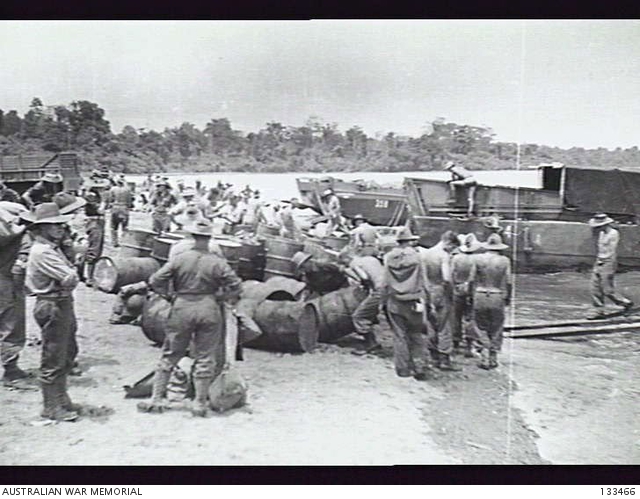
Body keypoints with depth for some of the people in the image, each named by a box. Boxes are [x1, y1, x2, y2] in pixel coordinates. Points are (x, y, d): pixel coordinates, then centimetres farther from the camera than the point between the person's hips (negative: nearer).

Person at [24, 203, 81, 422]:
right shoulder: (41, 252, -20)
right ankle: (51, 407, 13)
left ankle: (61, 398, 34)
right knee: (53, 359, 1)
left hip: (63, 304, 10)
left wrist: (70, 273, -9)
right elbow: (70, 279, -26)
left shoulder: (53, 248, 13)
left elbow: (70, 272, 11)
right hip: (52, 307, -10)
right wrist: (72, 273, -6)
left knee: (68, 353, 20)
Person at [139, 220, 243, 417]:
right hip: (208, 309, -1)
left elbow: (155, 281, -5)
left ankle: (157, 399, 17)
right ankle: (200, 404, 13)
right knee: (205, 358, 9)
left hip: (182, 308, 1)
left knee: (169, 355, 13)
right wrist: (228, 298, 15)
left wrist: (167, 293, 14)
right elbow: (236, 286, -4)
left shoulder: (179, 259, -6)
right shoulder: (217, 263, -7)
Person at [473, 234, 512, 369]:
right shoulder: (504, 260, -4)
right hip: (497, 298, 0)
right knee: (496, 330, 13)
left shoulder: (478, 258, -4)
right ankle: (493, 359, 16)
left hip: (480, 297, 0)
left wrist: (471, 296, 10)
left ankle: (484, 358, 3)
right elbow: (508, 282, -2)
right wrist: (508, 298, 9)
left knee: (482, 328, 11)